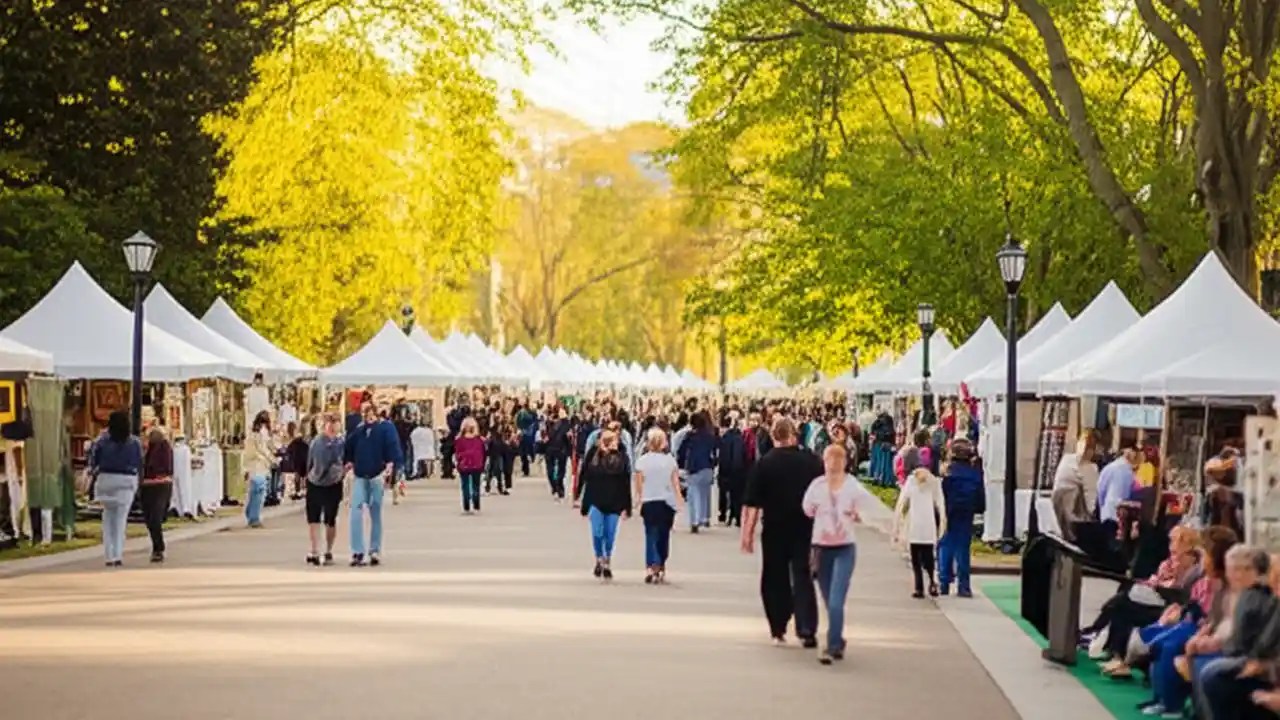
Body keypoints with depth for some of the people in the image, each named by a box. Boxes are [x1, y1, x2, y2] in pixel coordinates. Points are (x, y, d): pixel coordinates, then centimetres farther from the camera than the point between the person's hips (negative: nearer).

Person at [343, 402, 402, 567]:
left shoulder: (385, 428, -2)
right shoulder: (358, 429, 10)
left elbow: (393, 449, -9)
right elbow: (348, 448, 16)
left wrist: (390, 466, -20)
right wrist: (348, 462, 5)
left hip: (377, 476, -3)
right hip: (359, 477, 3)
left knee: (375, 514, 6)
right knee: (356, 513, -8)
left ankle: (375, 551, 14)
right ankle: (357, 552, -8)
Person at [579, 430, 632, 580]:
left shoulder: (621, 458, -3)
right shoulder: (593, 458, 0)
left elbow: (626, 484, -3)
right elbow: (587, 482, 4)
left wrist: (626, 507, -6)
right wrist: (585, 506, 4)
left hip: (614, 503, 0)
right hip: (596, 501, 0)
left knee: (610, 534, 5)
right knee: (597, 533, -8)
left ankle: (607, 564, 23)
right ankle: (599, 560, 14)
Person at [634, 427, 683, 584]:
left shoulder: (642, 461, -4)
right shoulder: (670, 460, -1)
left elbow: (639, 485, -2)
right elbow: (676, 483, -2)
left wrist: (640, 500, 11)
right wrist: (678, 502, 1)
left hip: (649, 502, -1)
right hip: (668, 502, 1)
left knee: (651, 535, 0)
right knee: (664, 535, 13)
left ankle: (652, 566, -17)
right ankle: (661, 568, 17)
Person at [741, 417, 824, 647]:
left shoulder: (764, 464, -7)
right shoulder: (813, 461, -1)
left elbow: (752, 504, -10)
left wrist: (747, 533, -5)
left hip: (775, 529, -1)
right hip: (806, 529, 1)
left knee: (775, 580, 10)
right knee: (803, 578, 5)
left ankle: (778, 631, 10)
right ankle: (807, 630, -6)